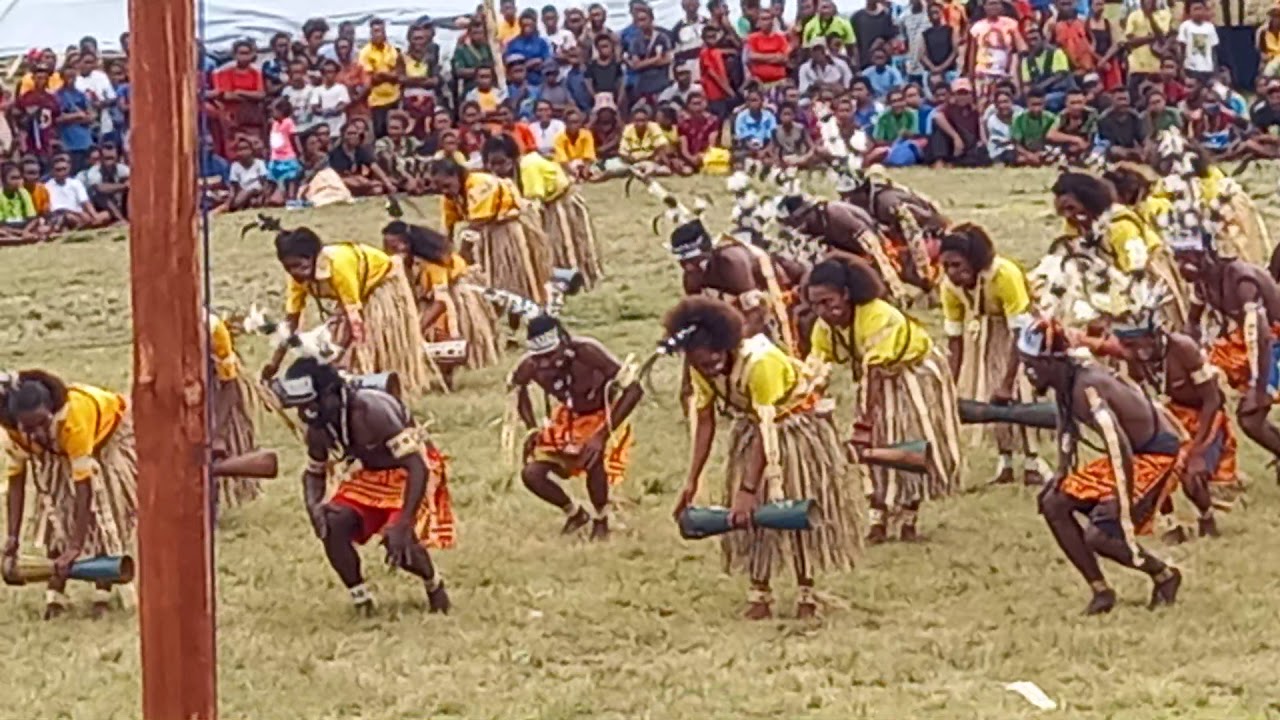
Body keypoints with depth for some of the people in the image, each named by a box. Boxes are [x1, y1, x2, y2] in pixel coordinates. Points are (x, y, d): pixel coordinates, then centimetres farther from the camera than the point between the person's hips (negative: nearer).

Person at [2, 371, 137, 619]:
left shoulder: (73, 417, -46)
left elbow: (83, 484, -43)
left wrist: (76, 546, -43)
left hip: (111, 433, -4)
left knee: (104, 508, -14)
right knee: (56, 509, -7)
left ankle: (103, 592, -4)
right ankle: (56, 593, 1)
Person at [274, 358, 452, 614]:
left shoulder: (372, 410, -34)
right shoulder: (318, 428, -11)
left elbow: (418, 467, -37)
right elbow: (314, 473, 8)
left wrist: (403, 524, -43)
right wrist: (313, 505, -16)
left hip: (409, 474, -6)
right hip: (370, 475, 6)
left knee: (398, 544, -26)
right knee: (333, 526, -20)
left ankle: (434, 584, 8)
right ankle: (361, 601, -2)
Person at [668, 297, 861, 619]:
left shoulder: (759, 362, -37)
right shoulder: (700, 369, -18)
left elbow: (766, 430, -34)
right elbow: (703, 421, -7)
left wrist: (748, 490, -35)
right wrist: (692, 481, -11)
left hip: (798, 427, -6)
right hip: (751, 428, 6)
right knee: (751, 512, -1)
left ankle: (806, 595, 5)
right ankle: (759, 595, 3)